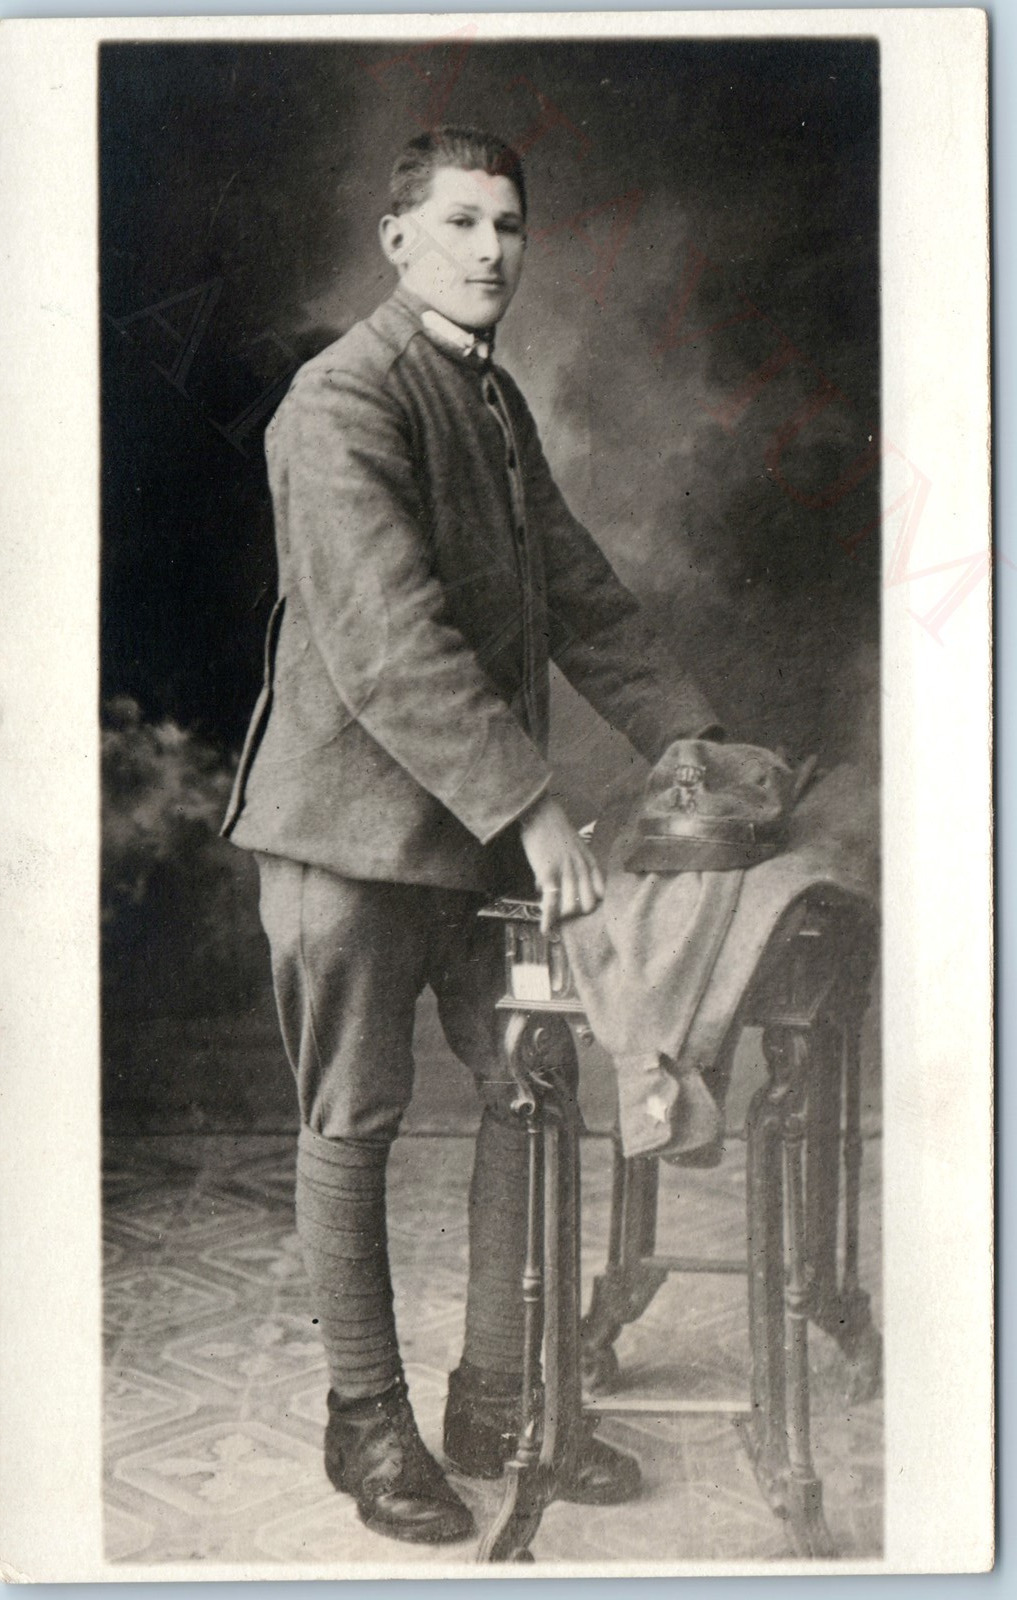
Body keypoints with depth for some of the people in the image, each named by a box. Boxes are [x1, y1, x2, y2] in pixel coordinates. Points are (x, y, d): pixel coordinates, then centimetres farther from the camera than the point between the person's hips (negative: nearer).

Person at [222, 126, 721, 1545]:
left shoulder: (498, 401, 14)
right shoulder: (342, 401, -14)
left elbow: (576, 593, 18)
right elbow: (387, 646, -25)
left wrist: (688, 736, 10)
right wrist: (532, 806, -28)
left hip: (484, 821, 8)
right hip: (356, 818, -8)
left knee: (529, 1090, 9)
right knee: (355, 1124, 4)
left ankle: (498, 1404, 24)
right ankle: (369, 1426, 21)